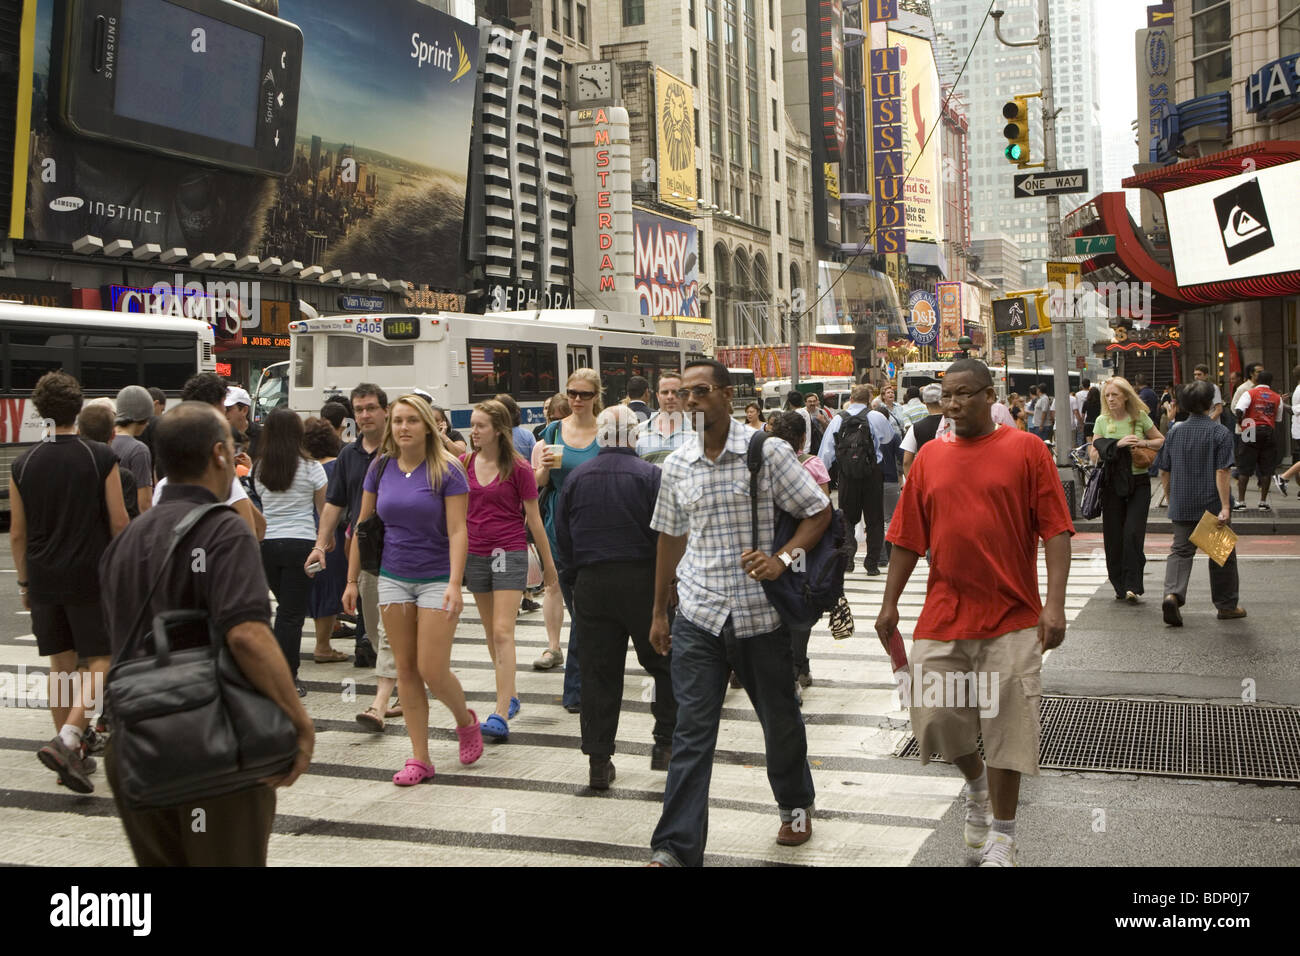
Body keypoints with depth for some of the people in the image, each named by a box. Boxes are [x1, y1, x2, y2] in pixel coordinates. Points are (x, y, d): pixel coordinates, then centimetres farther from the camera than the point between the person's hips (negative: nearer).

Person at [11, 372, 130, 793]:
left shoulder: (23, 464, 1)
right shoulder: (101, 458, -7)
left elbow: (17, 533, 6)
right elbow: (119, 522, -4)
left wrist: (23, 582, 17)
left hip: (44, 579, 4)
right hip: (92, 576, -4)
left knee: (61, 664, 12)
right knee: (100, 662, 3)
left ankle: (72, 752, 17)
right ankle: (67, 740, -15)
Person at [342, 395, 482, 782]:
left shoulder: (446, 471, -10)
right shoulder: (381, 468, 3)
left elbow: (457, 531, -13)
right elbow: (362, 525, 10)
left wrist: (454, 585, -22)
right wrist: (352, 580, 10)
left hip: (436, 578, -4)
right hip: (393, 577, 5)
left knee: (432, 670, -8)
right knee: (405, 669, 5)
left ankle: (466, 721, 24)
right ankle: (420, 759, 12)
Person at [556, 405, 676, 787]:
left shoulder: (576, 478, 6)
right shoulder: (650, 475, -8)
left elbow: (562, 537, 9)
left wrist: (573, 580, 18)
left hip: (591, 583, 3)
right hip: (641, 580, -3)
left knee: (597, 671, 6)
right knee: (664, 663, 11)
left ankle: (599, 761, 7)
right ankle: (665, 743, 11)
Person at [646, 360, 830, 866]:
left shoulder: (768, 453, -6)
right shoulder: (676, 465, 5)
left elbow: (820, 511, -2)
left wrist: (783, 557, -18)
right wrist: (659, 611, 18)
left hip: (761, 615, -2)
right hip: (697, 616, 2)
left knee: (780, 718, 15)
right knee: (691, 731, -1)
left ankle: (796, 804, 41)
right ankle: (676, 848, 1)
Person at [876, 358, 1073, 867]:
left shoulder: (1026, 450, -3)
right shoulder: (930, 456, 7)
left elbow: (1055, 530, -6)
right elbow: (908, 538, 11)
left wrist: (1055, 603, -14)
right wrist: (890, 604, 9)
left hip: (1011, 617, -3)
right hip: (942, 616, 3)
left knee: (1008, 729, 2)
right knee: (935, 717, 4)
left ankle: (1001, 836, 20)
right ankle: (975, 782, 36)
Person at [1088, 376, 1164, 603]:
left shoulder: (1140, 417, 2)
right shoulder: (1102, 421, 4)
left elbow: (1162, 441, 12)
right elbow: (1094, 455, -1)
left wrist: (1143, 443, -7)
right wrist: (1117, 444, -15)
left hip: (1139, 482, -1)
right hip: (1112, 483, 1)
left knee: (1133, 533, -13)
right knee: (1113, 536, 2)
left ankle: (1132, 586, -8)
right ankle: (1120, 586, 15)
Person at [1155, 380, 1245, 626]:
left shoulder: (1175, 432, 4)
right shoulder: (1220, 433, -9)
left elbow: (1164, 472, 8)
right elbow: (1222, 472, -17)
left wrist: (1173, 501, 22)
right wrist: (1225, 507, -18)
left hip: (1182, 506, 3)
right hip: (1212, 504, -3)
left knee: (1181, 550, 4)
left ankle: (1172, 592, -21)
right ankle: (1226, 605, 21)